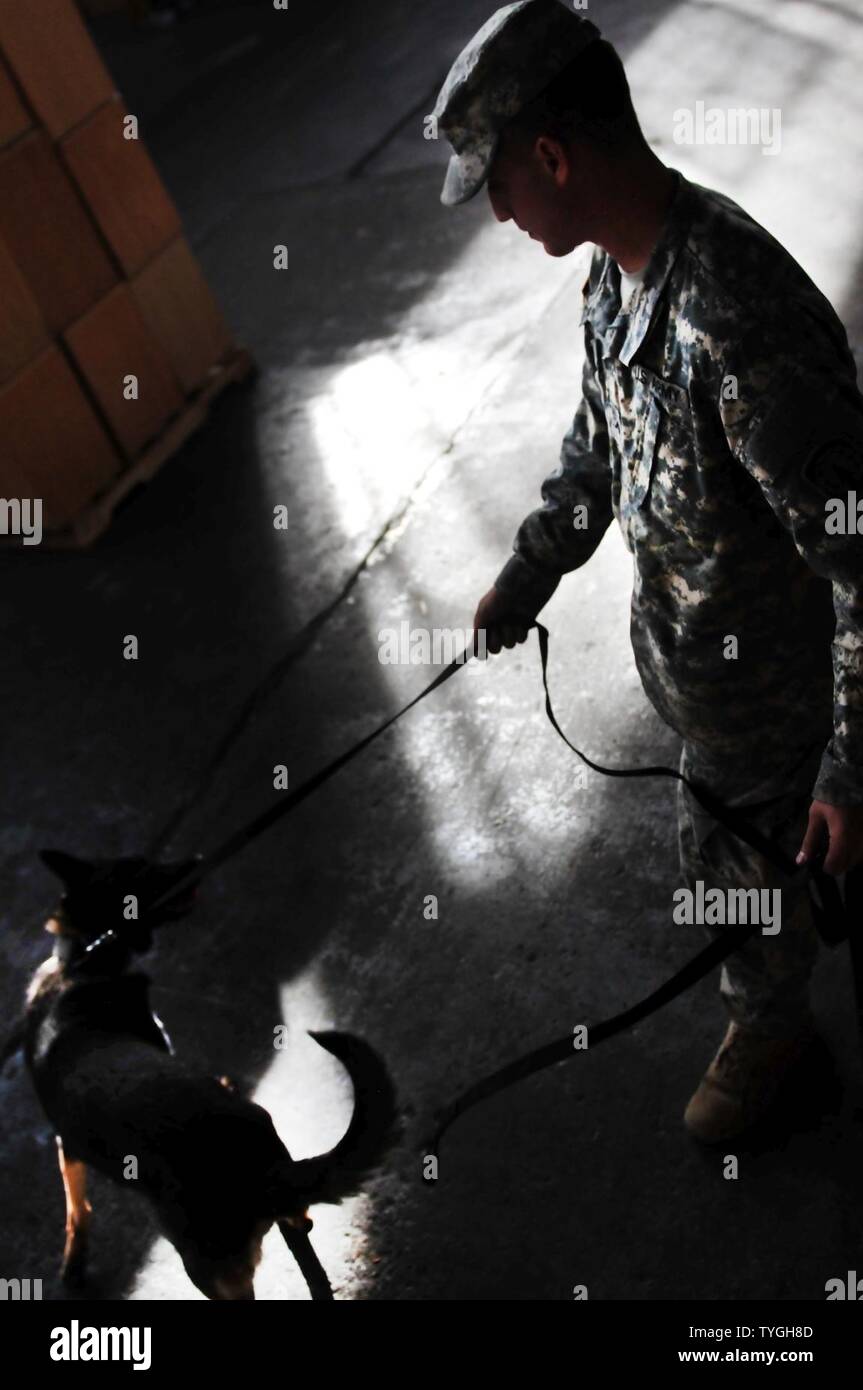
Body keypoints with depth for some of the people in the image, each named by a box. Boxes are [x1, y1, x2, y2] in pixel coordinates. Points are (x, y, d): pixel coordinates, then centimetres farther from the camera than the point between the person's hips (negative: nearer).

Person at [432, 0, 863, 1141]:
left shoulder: (742, 329, -38)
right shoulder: (619, 275, -7)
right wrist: (523, 583, 20)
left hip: (758, 673, -8)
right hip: (686, 631, 8)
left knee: (737, 859, 17)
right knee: (726, 829, 32)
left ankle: (767, 1024, 48)